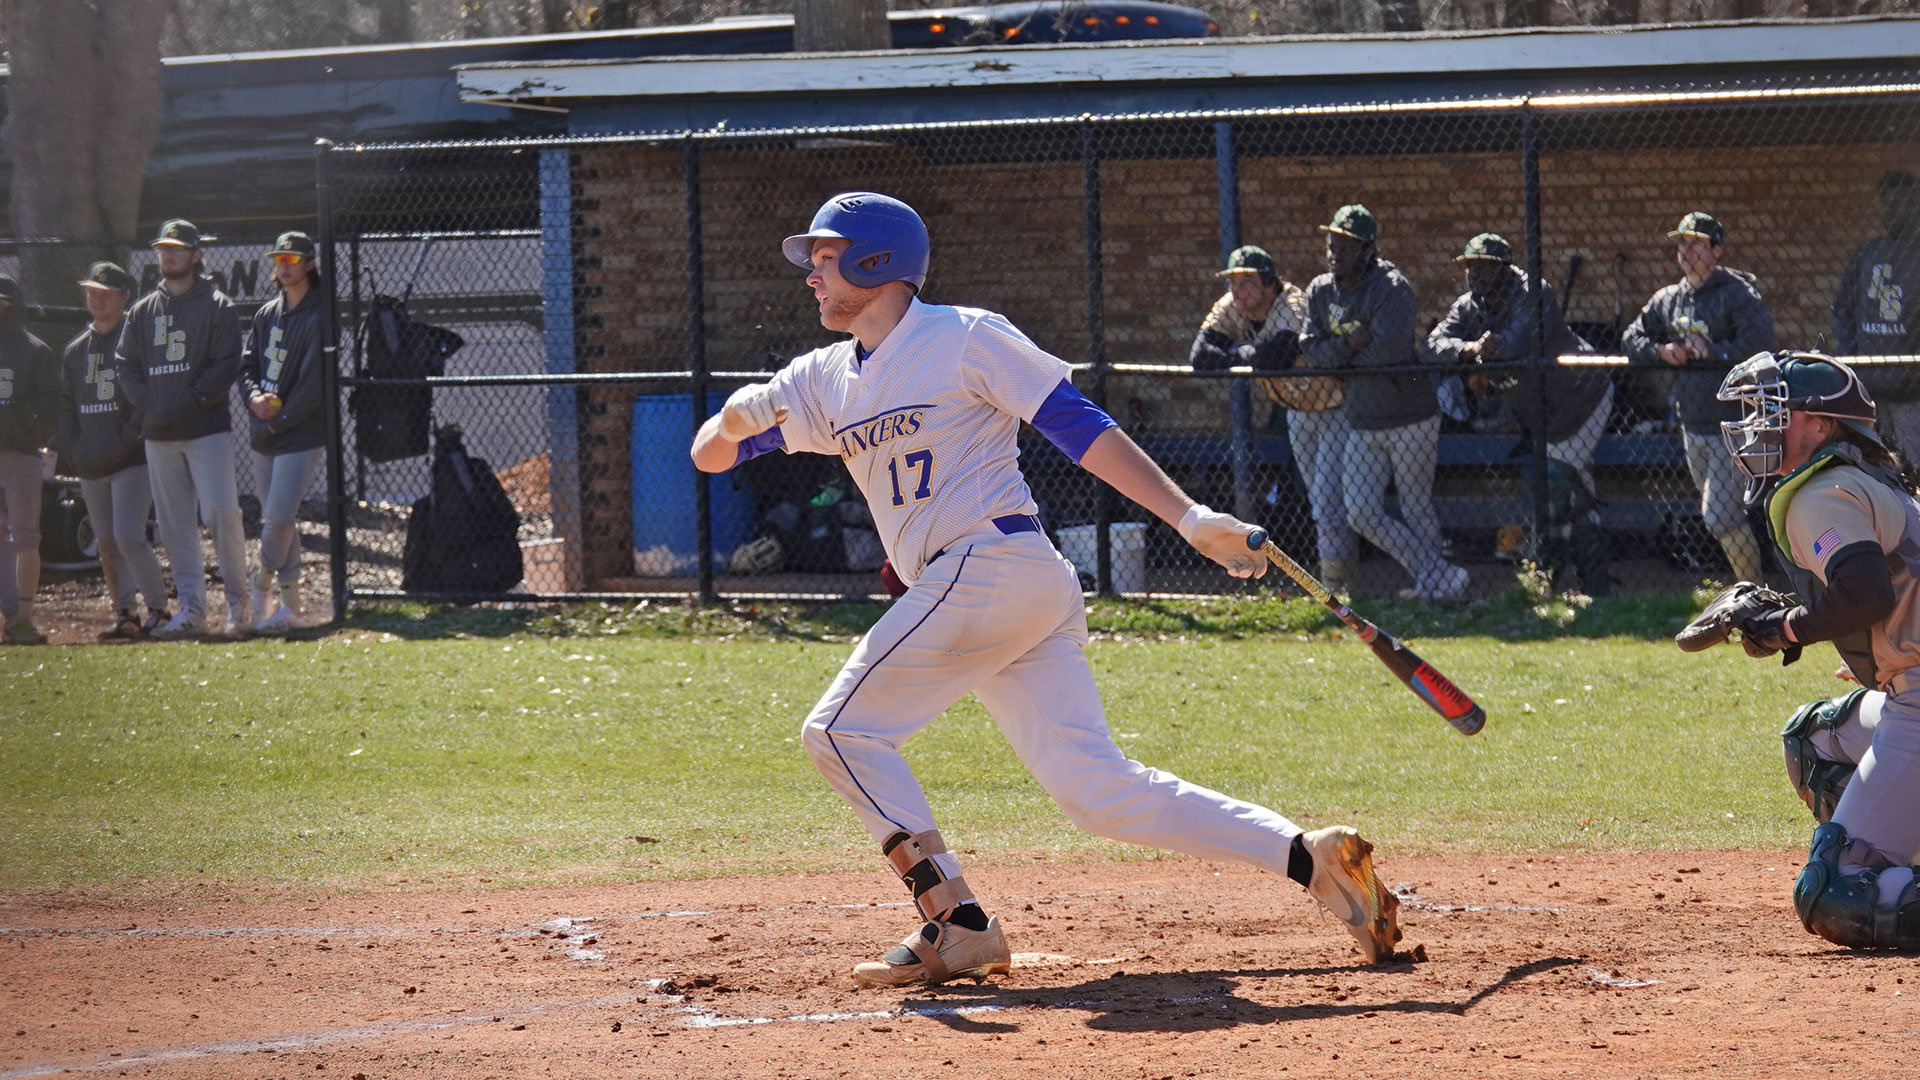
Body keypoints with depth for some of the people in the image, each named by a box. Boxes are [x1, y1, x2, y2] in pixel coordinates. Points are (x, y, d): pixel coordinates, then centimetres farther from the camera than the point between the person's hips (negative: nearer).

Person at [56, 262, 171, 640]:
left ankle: (158, 610, -8)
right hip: (91, 467, 7)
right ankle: (124, 614, 15)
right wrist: (71, 450, 6)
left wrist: (127, 441, -15)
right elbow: (66, 406, 19)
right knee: (106, 545, 8)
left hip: (132, 462, -7)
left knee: (128, 538, -16)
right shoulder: (76, 350, 17)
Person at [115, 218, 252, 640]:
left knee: (221, 512, -13)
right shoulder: (143, 310, 15)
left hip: (207, 427, -5)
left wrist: (185, 404, -13)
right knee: (174, 523, 4)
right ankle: (192, 609, 7)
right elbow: (125, 363, 14)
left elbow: (226, 365, -8)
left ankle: (237, 600, -1)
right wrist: (147, 403, -2)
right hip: (158, 433, 5)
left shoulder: (216, 306, 0)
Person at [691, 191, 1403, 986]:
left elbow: (1080, 428, -8)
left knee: (842, 730, -8)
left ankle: (957, 927, -11)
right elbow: (709, 454, 16)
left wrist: (1190, 519, -16)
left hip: (997, 562, -7)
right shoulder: (823, 382, 19)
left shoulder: (967, 339, -3)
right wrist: (736, 421, -10)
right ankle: (1306, 857, -7)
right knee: (1097, 788, -2)